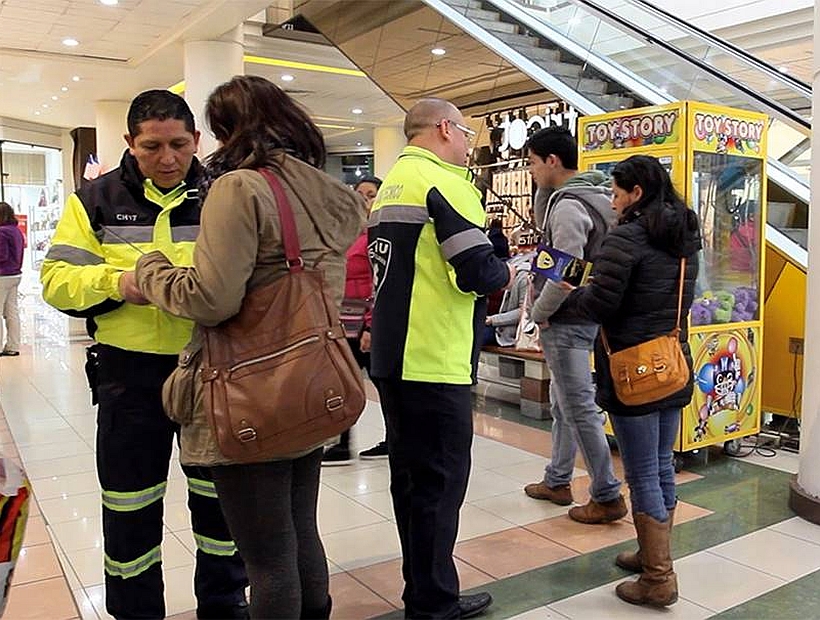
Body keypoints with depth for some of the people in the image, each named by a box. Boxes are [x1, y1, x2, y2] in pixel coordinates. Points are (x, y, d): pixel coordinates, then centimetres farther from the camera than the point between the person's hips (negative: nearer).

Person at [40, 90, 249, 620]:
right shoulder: (97, 200, 2)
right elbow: (57, 280, -4)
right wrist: (114, 282, -23)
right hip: (131, 373, 0)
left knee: (220, 496, 15)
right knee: (130, 511, 11)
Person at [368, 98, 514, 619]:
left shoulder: (391, 184, 14)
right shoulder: (444, 181, -12)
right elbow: (477, 272, -20)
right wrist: (504, 272, 2)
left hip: (392, 356, 9)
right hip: (436, 362, -9)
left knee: (410, 476, 17)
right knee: (440, 482, 3)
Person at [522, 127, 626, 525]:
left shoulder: (568, 205, -20)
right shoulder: (590, 195, 11)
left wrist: (539, 312, -13)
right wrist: (544, 189, 11)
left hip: (566, 322, -11)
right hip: (580, 317, 11)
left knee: (580, 409, -2)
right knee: (562, 403, 20)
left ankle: (607, 496, 8)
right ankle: (557, 481, 34)